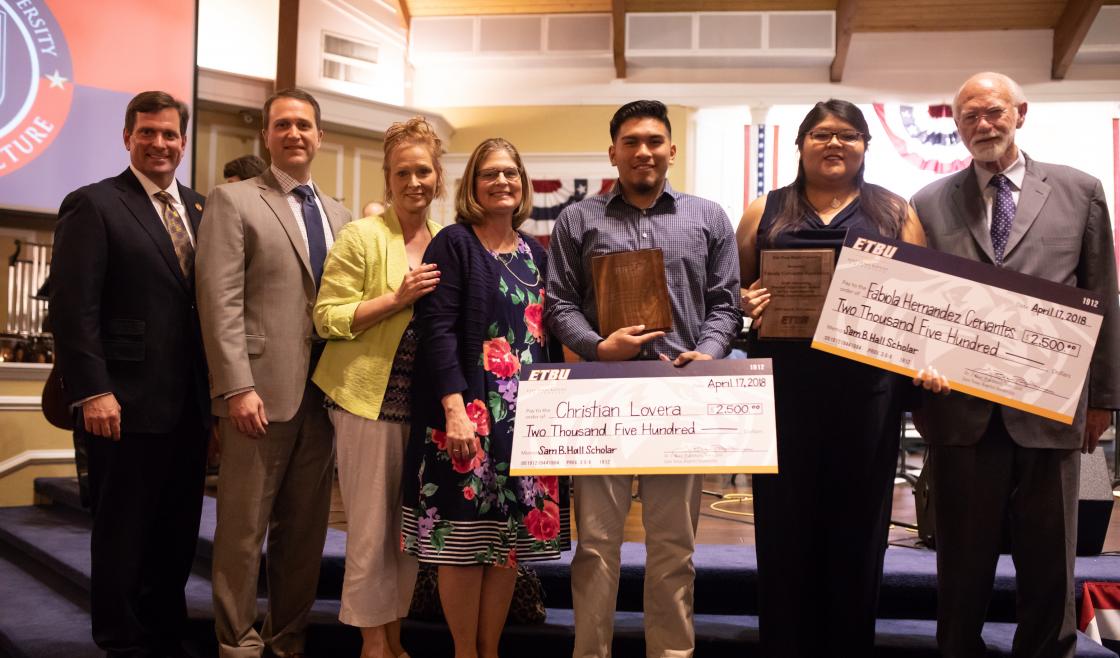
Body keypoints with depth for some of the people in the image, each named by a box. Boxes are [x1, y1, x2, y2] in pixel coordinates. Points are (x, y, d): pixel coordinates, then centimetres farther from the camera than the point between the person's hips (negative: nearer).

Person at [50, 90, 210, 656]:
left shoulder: (201, 210, 13)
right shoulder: (93, 205, -5)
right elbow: (74, 308, -11)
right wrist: (92, 392, -17)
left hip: (188, 406, 6)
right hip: (127, 407, -6)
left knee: (178, 536, 13)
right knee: (122, 539, 6)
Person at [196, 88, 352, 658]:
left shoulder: (337, 214, 17)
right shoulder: (234, 201, -1)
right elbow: (220, 302, -9)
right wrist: (238, 387, -17)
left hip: (323, 391, 5)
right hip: (263, 390, -5)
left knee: (306, 528, 11)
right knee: (244, 529, 3)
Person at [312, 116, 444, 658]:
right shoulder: (362, 236, -6)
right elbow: (328, 318, -11)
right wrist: (397, 297, -19)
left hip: (422, 402, 5)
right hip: (371, 398, -5)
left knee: (408, 526, 13)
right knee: (371, 528, 2)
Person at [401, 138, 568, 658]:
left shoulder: (535, 253, 14)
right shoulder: (454, 243, -3)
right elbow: (438, 329, -12)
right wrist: (455, 409, -21)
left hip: (527, 414, 6)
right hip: (470, 412, -5)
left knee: (509, 538, 8)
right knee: (465, 537, 0)